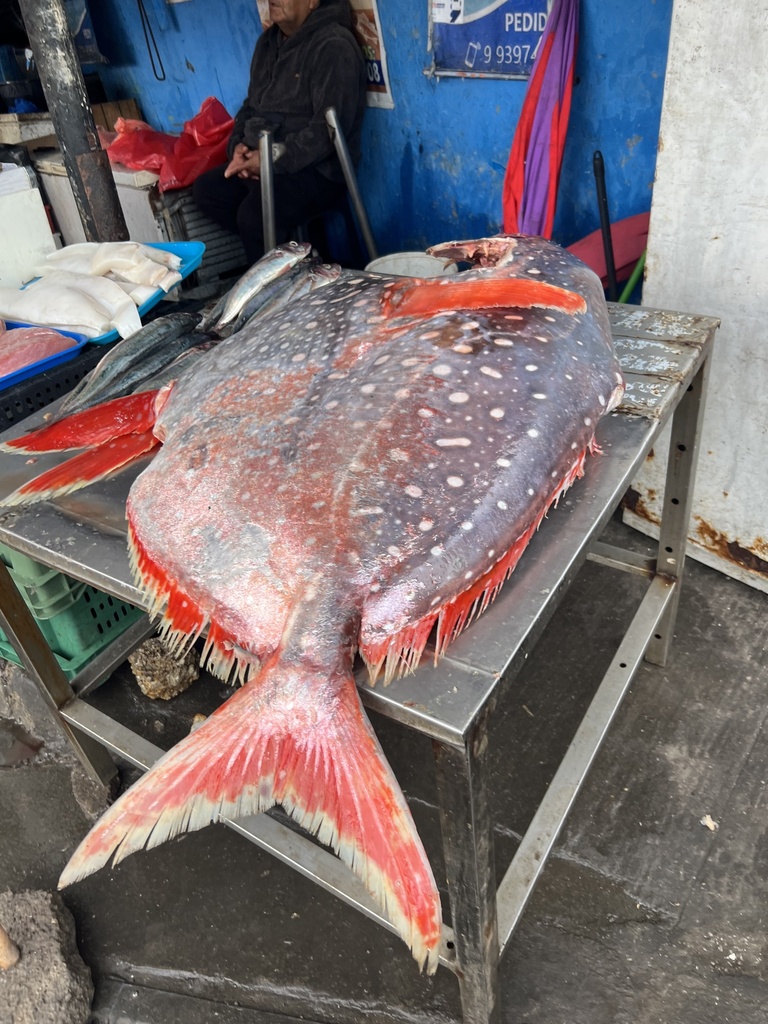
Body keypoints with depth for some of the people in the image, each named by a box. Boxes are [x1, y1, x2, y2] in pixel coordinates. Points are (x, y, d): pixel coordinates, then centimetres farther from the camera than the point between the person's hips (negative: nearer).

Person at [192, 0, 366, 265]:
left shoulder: (333, 46, -12)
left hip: (316, 169, -9)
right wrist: (238, 145, 1)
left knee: (253, 214, -31)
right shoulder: (268, 42, 15)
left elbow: (329, 127, -21)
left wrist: (274, 158, -22)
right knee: (206, 189, -4)